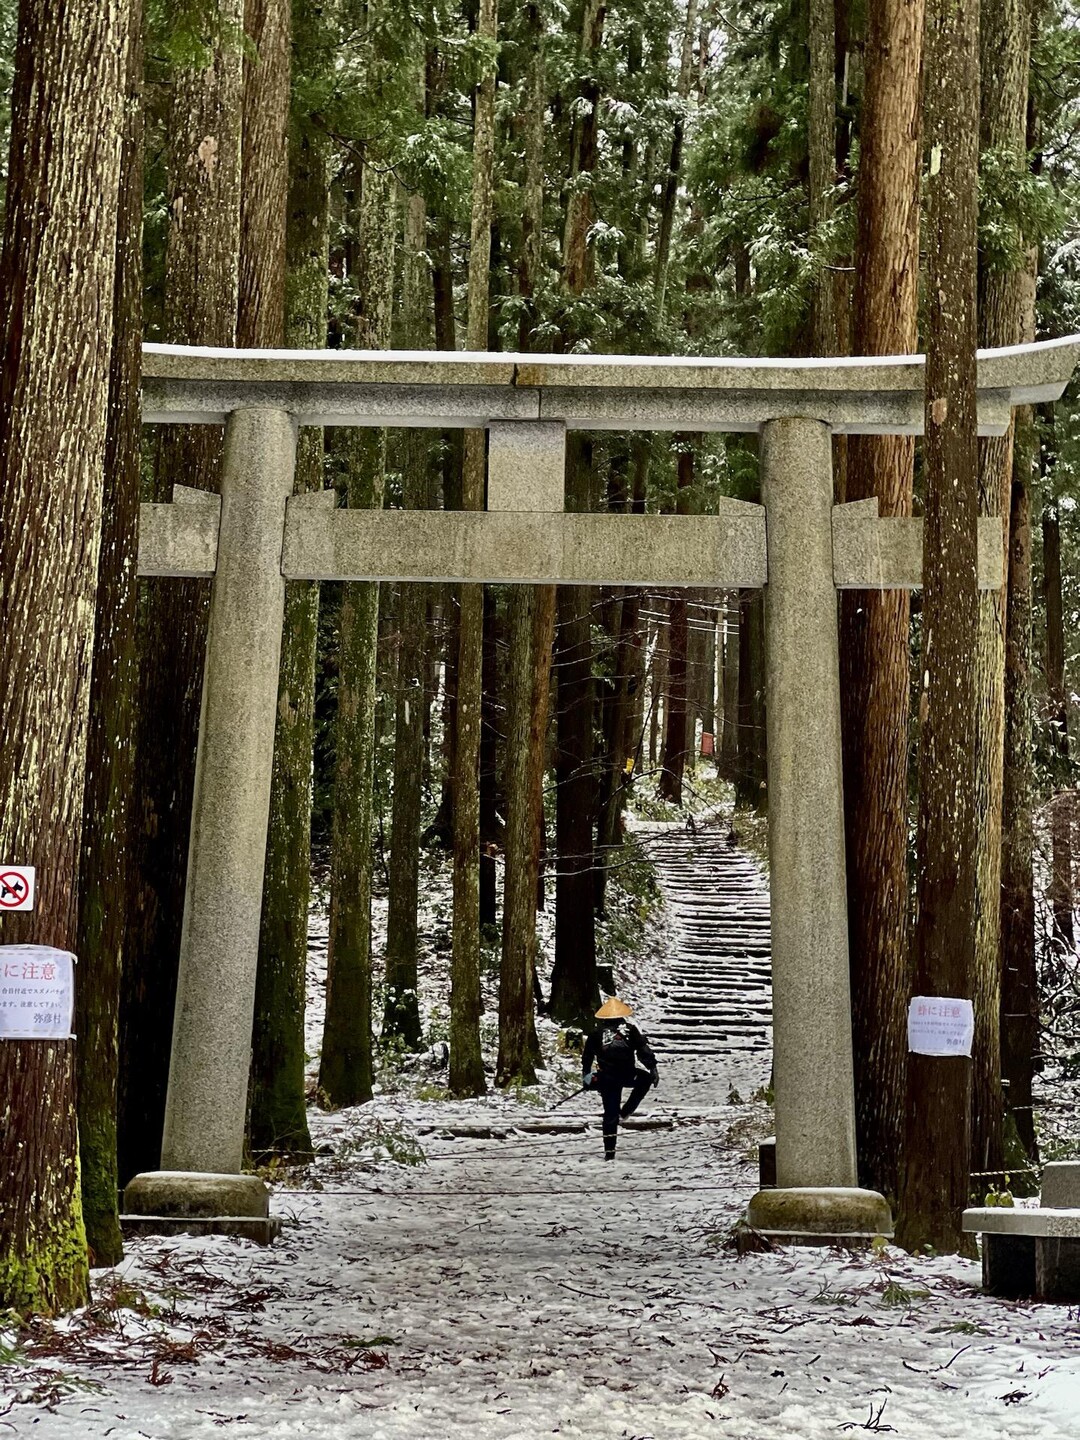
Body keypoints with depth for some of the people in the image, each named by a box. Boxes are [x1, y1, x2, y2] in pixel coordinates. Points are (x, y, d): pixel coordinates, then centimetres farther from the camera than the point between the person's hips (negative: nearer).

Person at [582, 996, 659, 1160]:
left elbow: (587, 1057, 10)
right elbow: (643, 1051, -5)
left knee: (610, 1113, 11)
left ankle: (609, 1151, 7)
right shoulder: (630, 1029, 0)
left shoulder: (597, 1033, 6)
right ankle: (626, 1111, 18)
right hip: (627, 1074, -2)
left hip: (606, 1077, 2)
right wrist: (652, 1068, -1)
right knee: (645, 1078, 30)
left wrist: (586, 1076, 19)